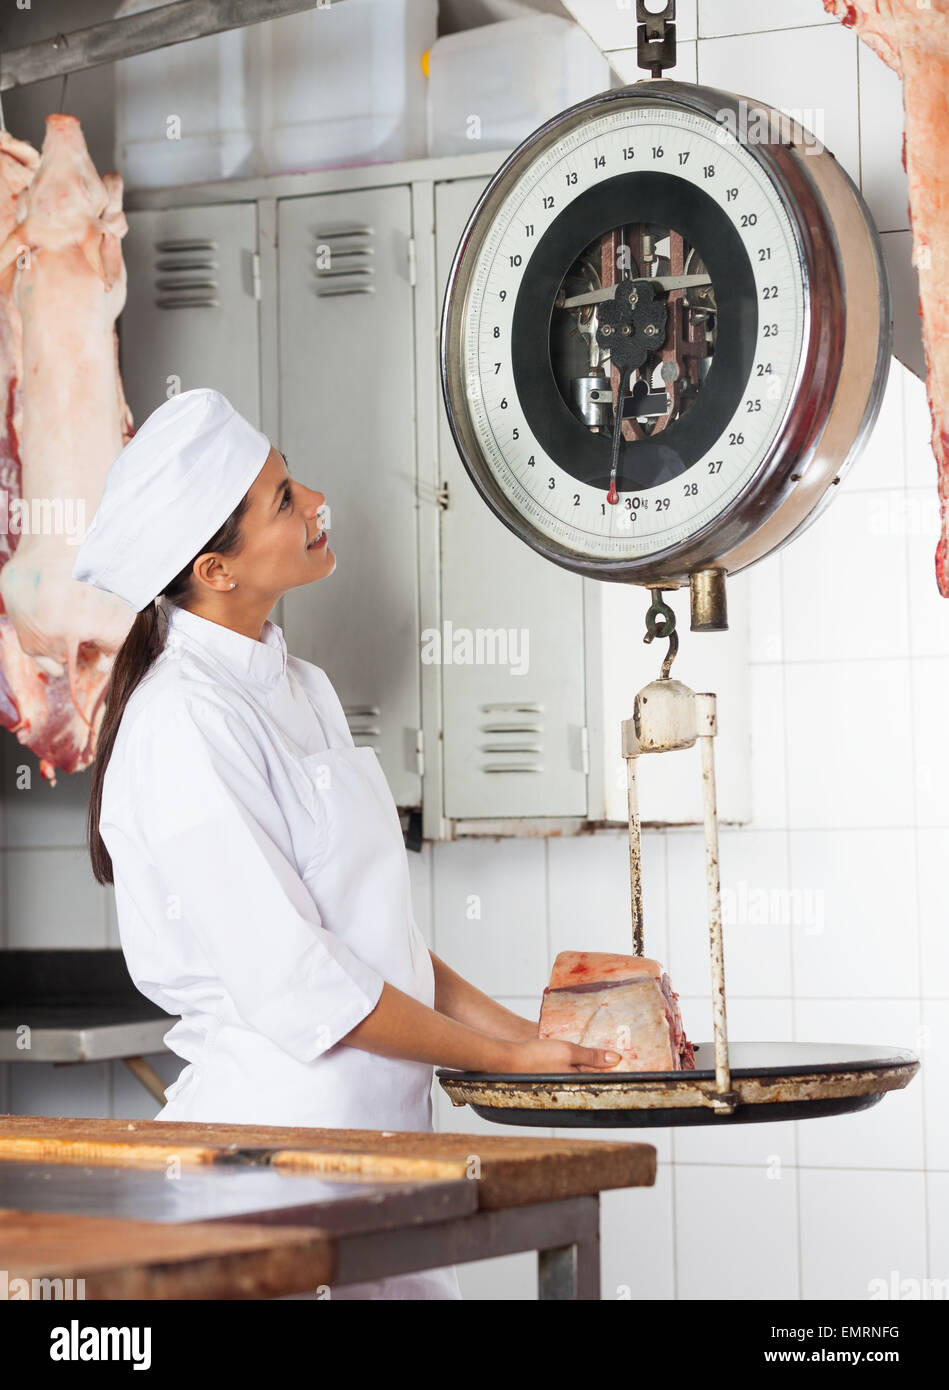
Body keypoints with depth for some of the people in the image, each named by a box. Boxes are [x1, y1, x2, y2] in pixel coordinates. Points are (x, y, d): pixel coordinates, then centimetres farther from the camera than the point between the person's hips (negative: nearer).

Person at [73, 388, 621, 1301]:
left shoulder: (299, 688, 11)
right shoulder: (182, 721, -16)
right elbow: (293, 984, -19)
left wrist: (513, 1027, 4)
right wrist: (505, 1056, -10)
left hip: (374, 1124, 8)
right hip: (274, 1120, -8)